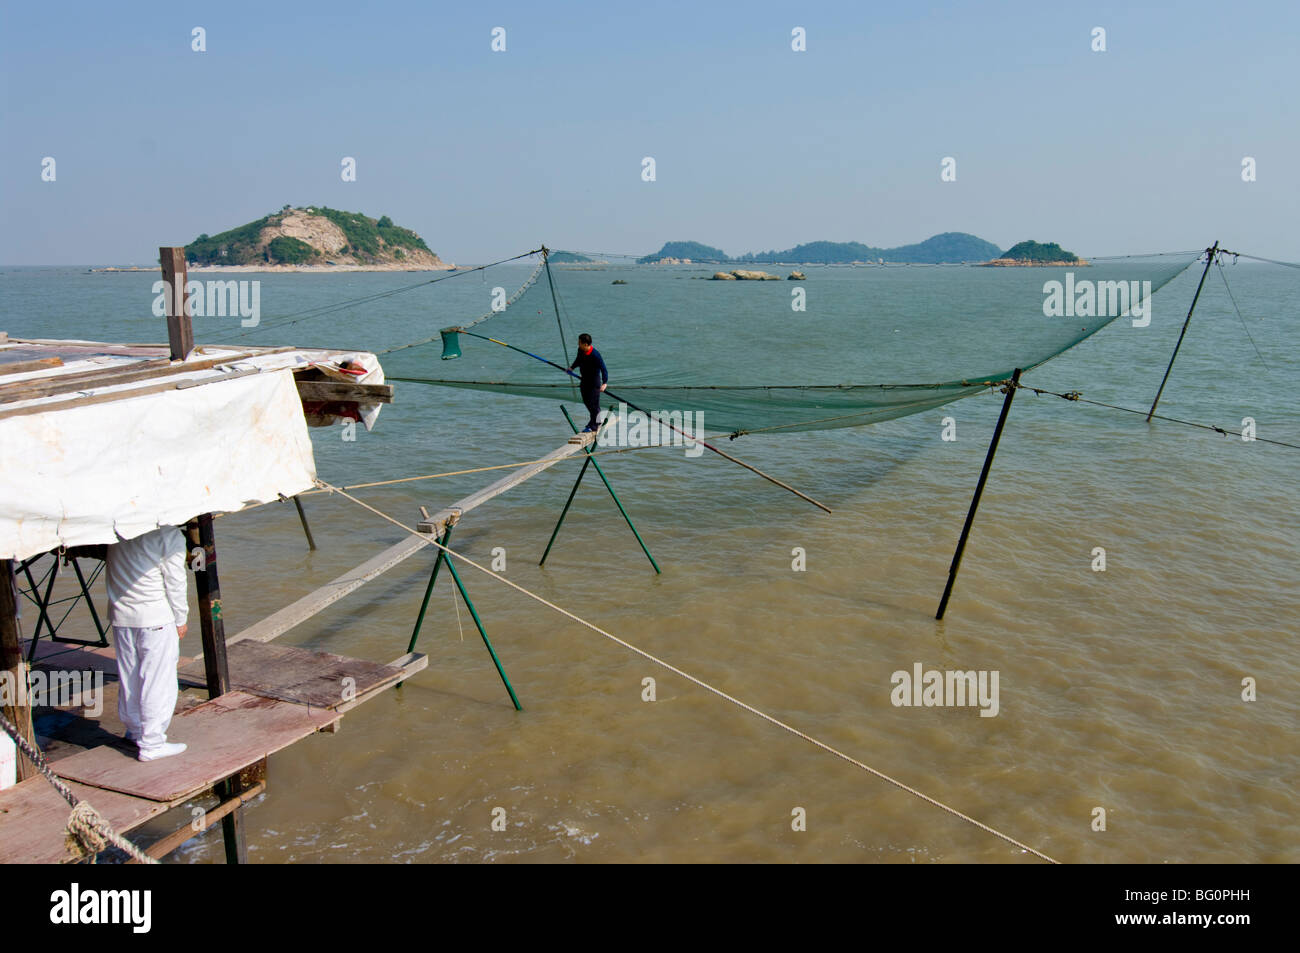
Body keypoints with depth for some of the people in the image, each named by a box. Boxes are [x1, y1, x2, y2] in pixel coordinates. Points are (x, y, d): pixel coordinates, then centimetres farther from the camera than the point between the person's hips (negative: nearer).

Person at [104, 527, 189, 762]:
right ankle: (152, 743, 5)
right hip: (157, 617, -6)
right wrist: (180, 619, 0)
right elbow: (175, 582, -11)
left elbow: (110, 566, 11)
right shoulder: (169, 535, -16)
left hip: (120, 615, 6)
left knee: (128, 676, 17)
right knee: (157, 680, 2)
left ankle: (135, 730, 33)